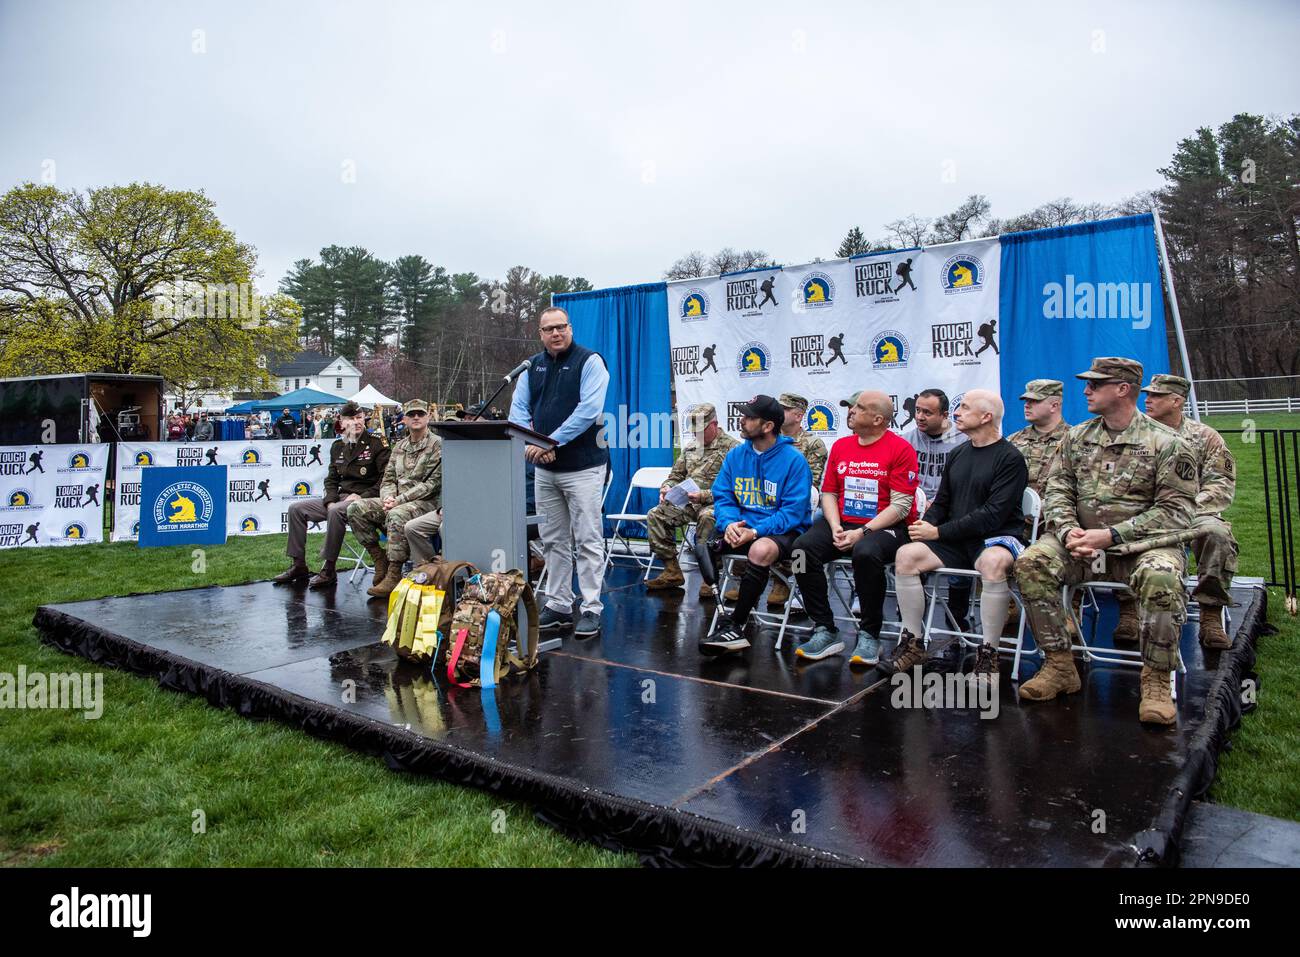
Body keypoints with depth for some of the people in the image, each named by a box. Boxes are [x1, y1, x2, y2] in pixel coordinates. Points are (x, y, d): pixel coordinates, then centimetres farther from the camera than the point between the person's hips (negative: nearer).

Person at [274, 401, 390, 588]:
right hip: (339, 498, 8)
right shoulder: (338, 447, 13)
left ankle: (329, 570, -27)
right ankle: (299, 566, 5)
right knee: (296, 509, 1)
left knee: (336, 512, -37)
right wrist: (331, 500, -3)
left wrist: (362, 496, -18)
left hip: (364, 500, -7)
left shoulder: (375, 445, -5)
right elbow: (331, 478, 16)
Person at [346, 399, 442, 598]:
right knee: (356, 508, -11)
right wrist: (388, 497, -8)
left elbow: (432, 484, -13)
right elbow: (388, 479, 16)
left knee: (396, 515, -38)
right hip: (397, 501, 7)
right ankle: (380, 557, -2)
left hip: (426, 502, -7)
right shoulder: (399, 447, 19)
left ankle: (393, 576, -31)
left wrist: (400, 500, -18)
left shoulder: (437, 445, -4)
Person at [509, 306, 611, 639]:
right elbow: (518, 409, 7)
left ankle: (591, 609, 4)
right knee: (553, 541, 11)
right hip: (544, 468, 6)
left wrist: (551, 442, -18)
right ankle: (558, 605, 21)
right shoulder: (532, 366, 12)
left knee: (588, 541, -3)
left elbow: (588, 410, -17)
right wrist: (530, 444, -11)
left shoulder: (590, 361, -6)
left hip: (583, 466, -6)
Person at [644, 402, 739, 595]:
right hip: (686, 502, 7)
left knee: (707, 518, -39)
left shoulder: (732, 448, -4)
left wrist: (704, 495, -24)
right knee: (655, 515, -13)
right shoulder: (690, 449, 20)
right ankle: (672, 571, -7)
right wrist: (666, 488, -1)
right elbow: (675, 476, 23)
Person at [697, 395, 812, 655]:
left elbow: (793, 512, -14)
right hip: (740, 527, 6)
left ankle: (736, 625, -22)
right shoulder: (735, 456, 7)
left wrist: (755, 531, -25)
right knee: (701, 543, -19)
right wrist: (730, 523, -16)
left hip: (783, 531, -5)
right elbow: (722, 498, 6)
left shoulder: (794, 460, -10)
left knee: (761, 549, -37)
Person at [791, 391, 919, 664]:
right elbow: (828, 493, 14)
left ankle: (869, 636, -16)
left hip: (886, 527, -5)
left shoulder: (900, 448, -4)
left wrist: (863, 532, -19)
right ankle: (825, 631, -14)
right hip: (843, 523, 5)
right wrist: (836, 528, -5)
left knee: (866, 553, -37)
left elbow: (901, 505, -10)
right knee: (803, 547, -21)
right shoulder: (841, 446, 14)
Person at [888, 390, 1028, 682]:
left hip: (996, 538, -6)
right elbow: (941, 502, 18)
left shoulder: (1010, 458, -6)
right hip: (957, 541, 6)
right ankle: (913, 643, -8)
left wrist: (939, 532, -17)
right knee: (906, 555, -18)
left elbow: (993, 514, -16)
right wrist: (926, 525, -5)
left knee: (993, 563, -39)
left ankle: (988, 653, -23)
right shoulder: (957, 454, 15)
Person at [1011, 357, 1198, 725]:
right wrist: (1068, 530, -15)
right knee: (1030, 563, -22)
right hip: (1082, 542, 4)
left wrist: (1112, 535, -20)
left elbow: (1176, 510, -10)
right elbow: (1057, 490, 7)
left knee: (1161, 578, -37)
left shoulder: (1166, 444, -4)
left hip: (1142, 543, -4)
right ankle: (1060, 667, -12)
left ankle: (1156, 681, -17)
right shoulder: (1076, 438, 10)